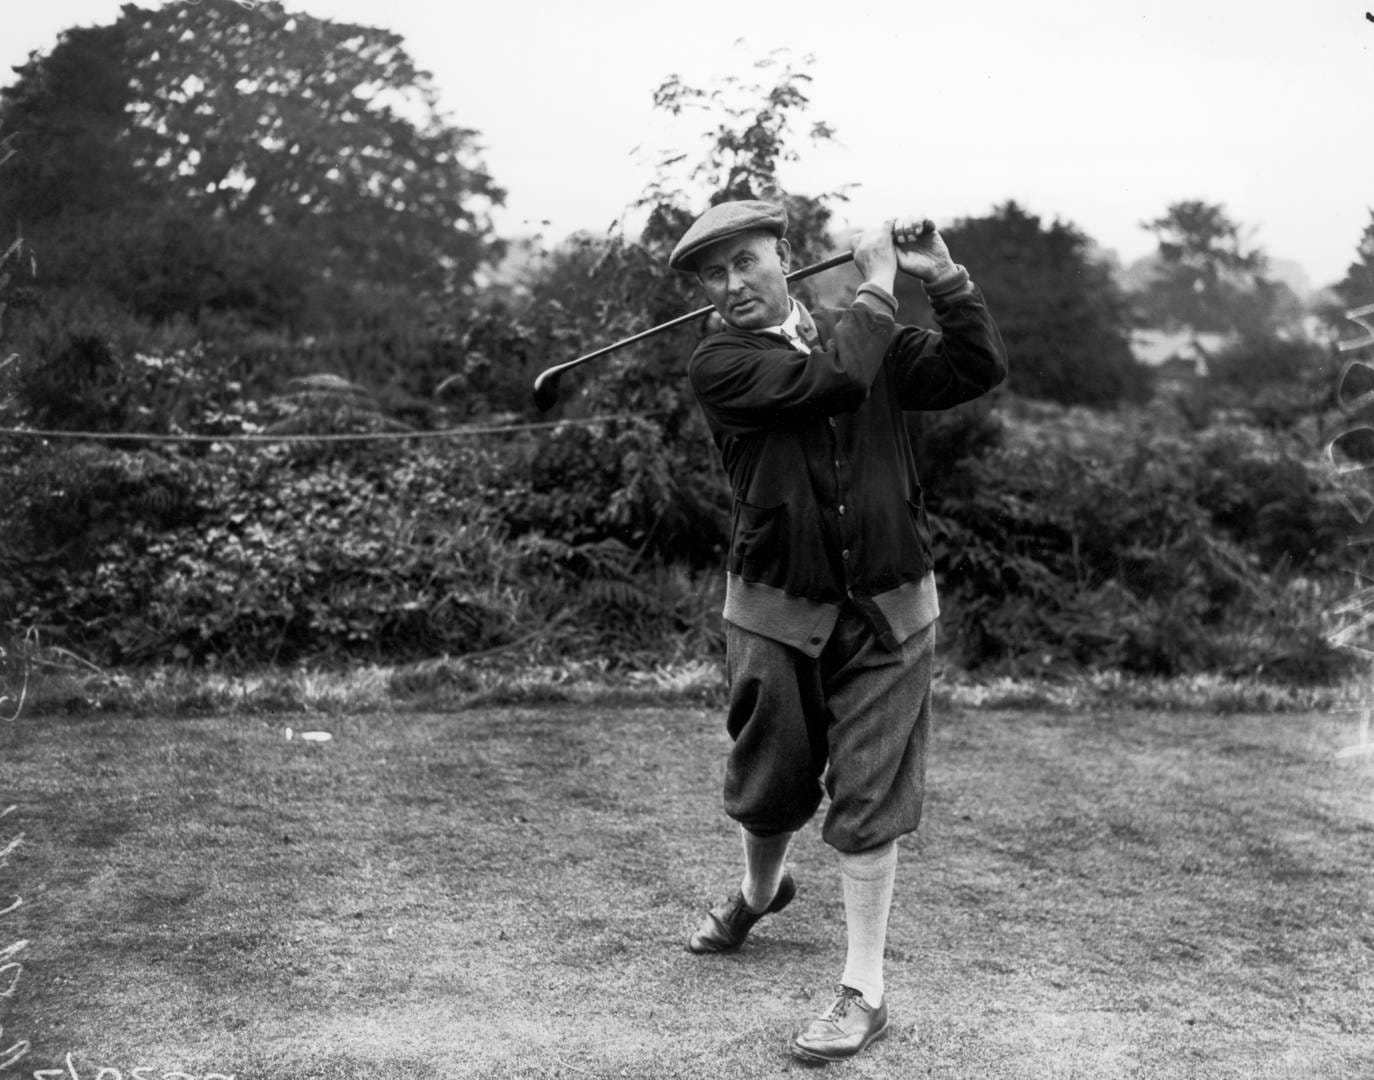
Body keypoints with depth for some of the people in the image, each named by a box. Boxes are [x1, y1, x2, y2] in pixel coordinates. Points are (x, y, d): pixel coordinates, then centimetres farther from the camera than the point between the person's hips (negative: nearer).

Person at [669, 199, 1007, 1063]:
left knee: (869, 806, 0)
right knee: (769, 788, 15)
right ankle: (760, 892, 48)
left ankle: (865, 992, 11)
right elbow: (839, 380, -21)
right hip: (777, 610, -1)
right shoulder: (720, 364, -7)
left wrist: (943, 277, -11)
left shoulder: (861, 335, 5)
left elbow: (979, 371, -3)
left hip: (889, 608, 1)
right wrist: (877, 286, -11)